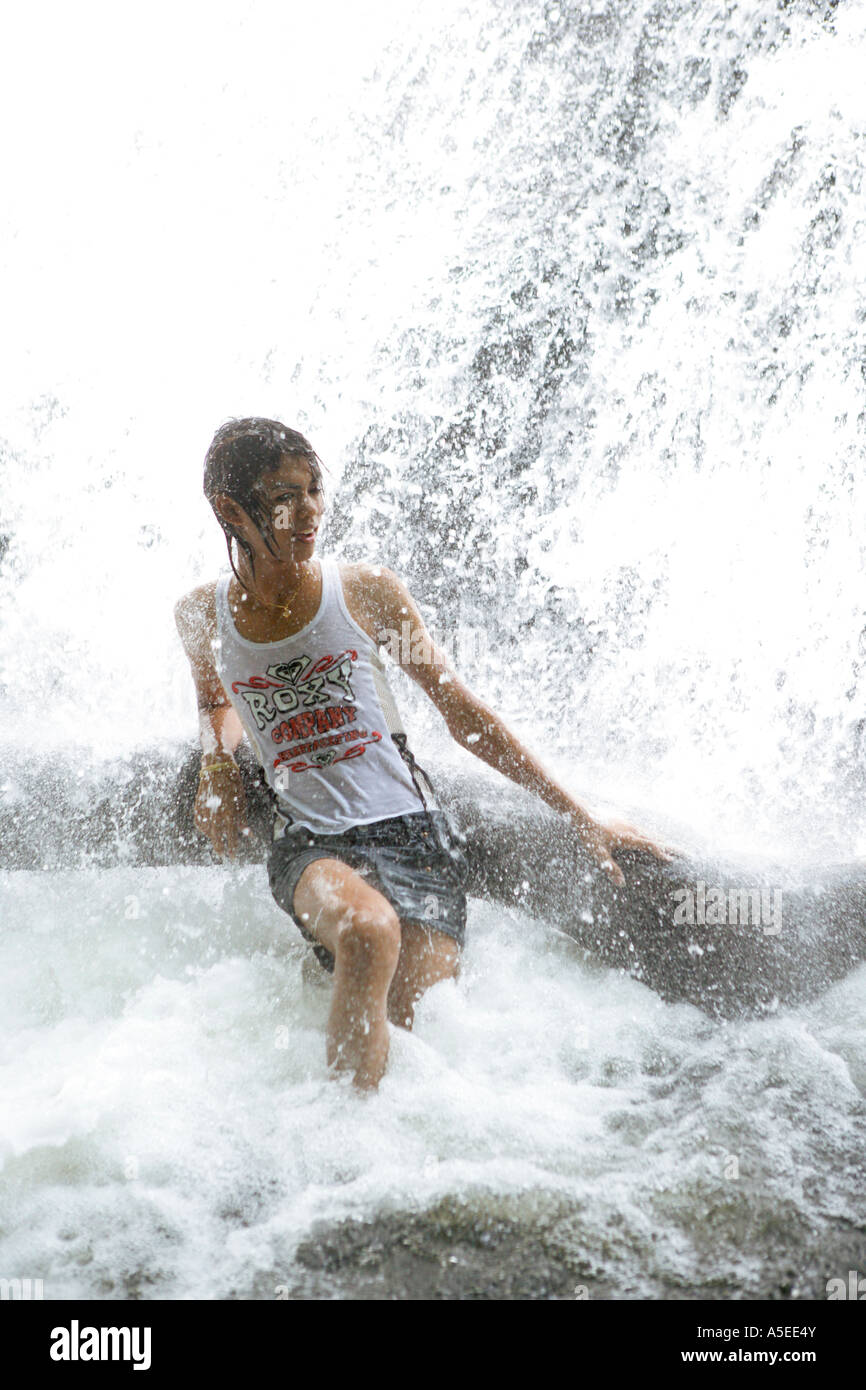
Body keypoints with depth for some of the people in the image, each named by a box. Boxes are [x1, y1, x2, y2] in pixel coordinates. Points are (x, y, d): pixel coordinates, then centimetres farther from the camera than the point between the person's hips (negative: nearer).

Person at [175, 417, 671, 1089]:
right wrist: (216, 763, 5)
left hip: (413, 832, 0)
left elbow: (464, 712, 4)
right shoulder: (201, 617, 2)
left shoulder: (366, 591, -3)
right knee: (369, 932, -35)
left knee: (421, 1024, -21)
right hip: (309, 842, 0)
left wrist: (580, 815, 3)